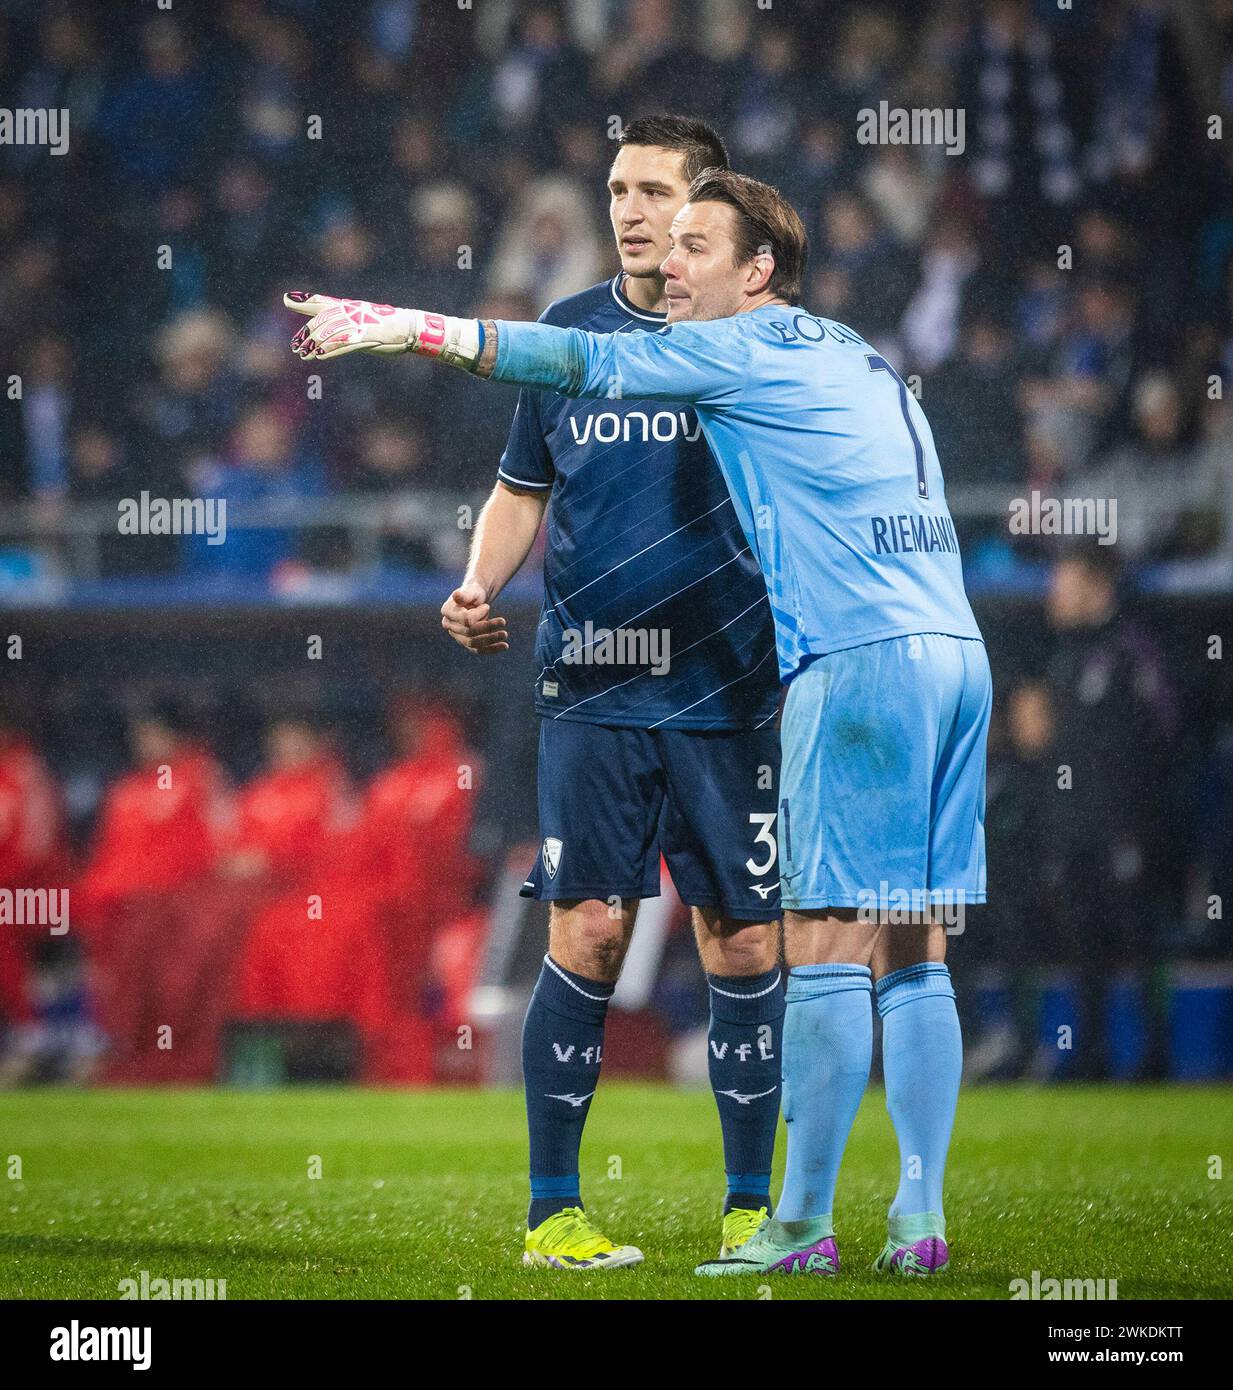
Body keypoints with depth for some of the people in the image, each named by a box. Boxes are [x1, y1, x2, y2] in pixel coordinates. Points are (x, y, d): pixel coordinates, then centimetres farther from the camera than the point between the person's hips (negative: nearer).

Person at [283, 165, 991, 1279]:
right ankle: (921, 1222, 3)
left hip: (862, 661, -8)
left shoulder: (751, 346, -2)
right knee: (913, 953, 6)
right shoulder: (861, 362, 22)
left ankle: (803, 1225, -5)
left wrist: (404, 328, 1)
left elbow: (580, 362, -3)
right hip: (955, 653, 8)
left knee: (825, 944, -6)